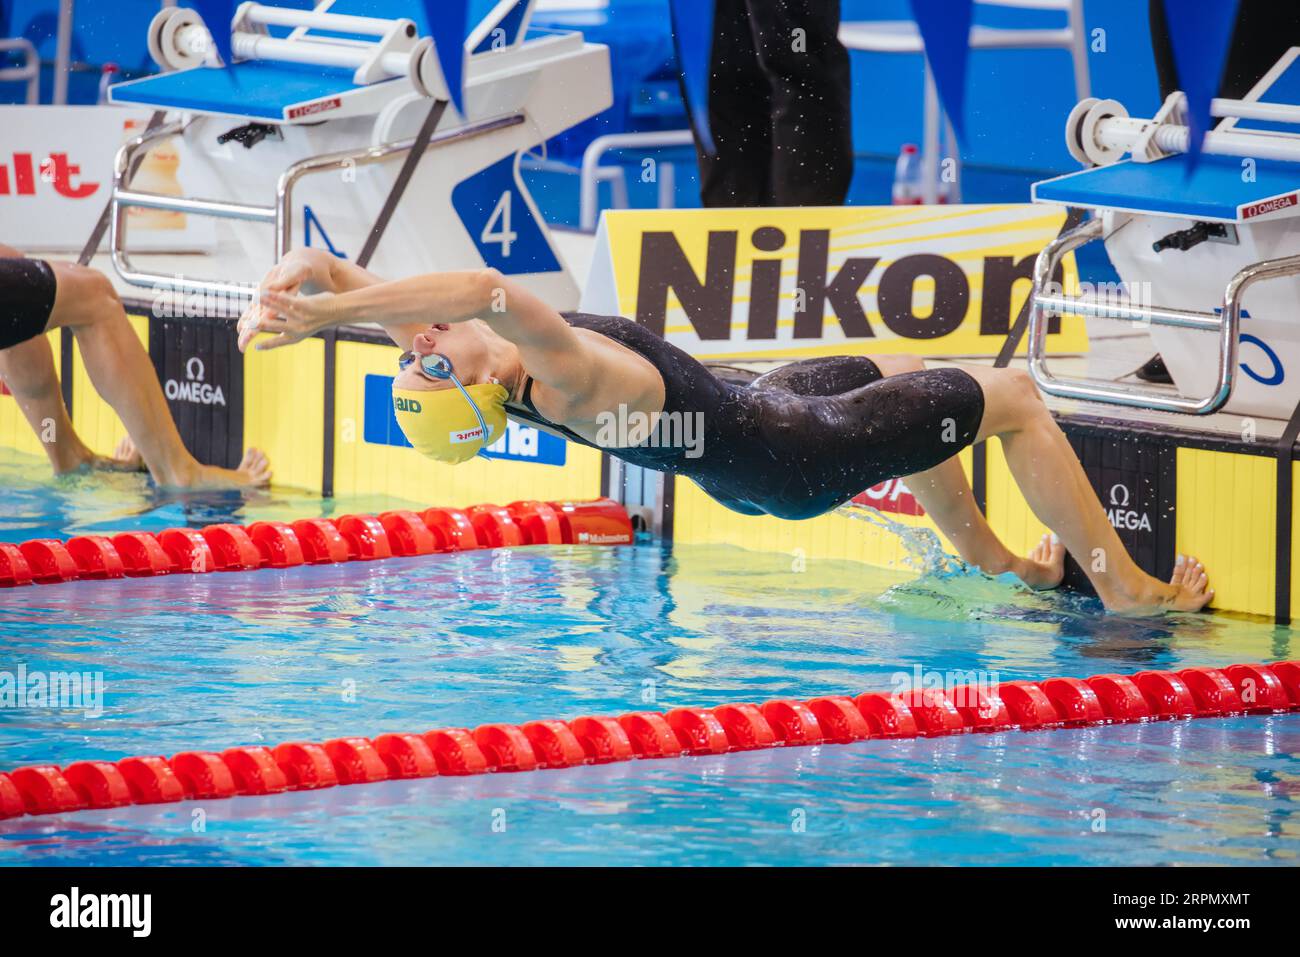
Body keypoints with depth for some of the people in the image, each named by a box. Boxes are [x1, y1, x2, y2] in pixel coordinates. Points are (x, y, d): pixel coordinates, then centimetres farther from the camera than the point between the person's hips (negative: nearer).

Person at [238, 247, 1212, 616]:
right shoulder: (574, 378, -41)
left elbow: (330, 269, -19)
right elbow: (495, 292, -61)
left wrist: (289, 286, -39)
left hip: (746, 426, 8)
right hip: (798, 453, -8)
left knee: (904, 371, 32)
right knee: (1011, 392, 9)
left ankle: (996, 561, 48)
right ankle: (1131, 590, 20)